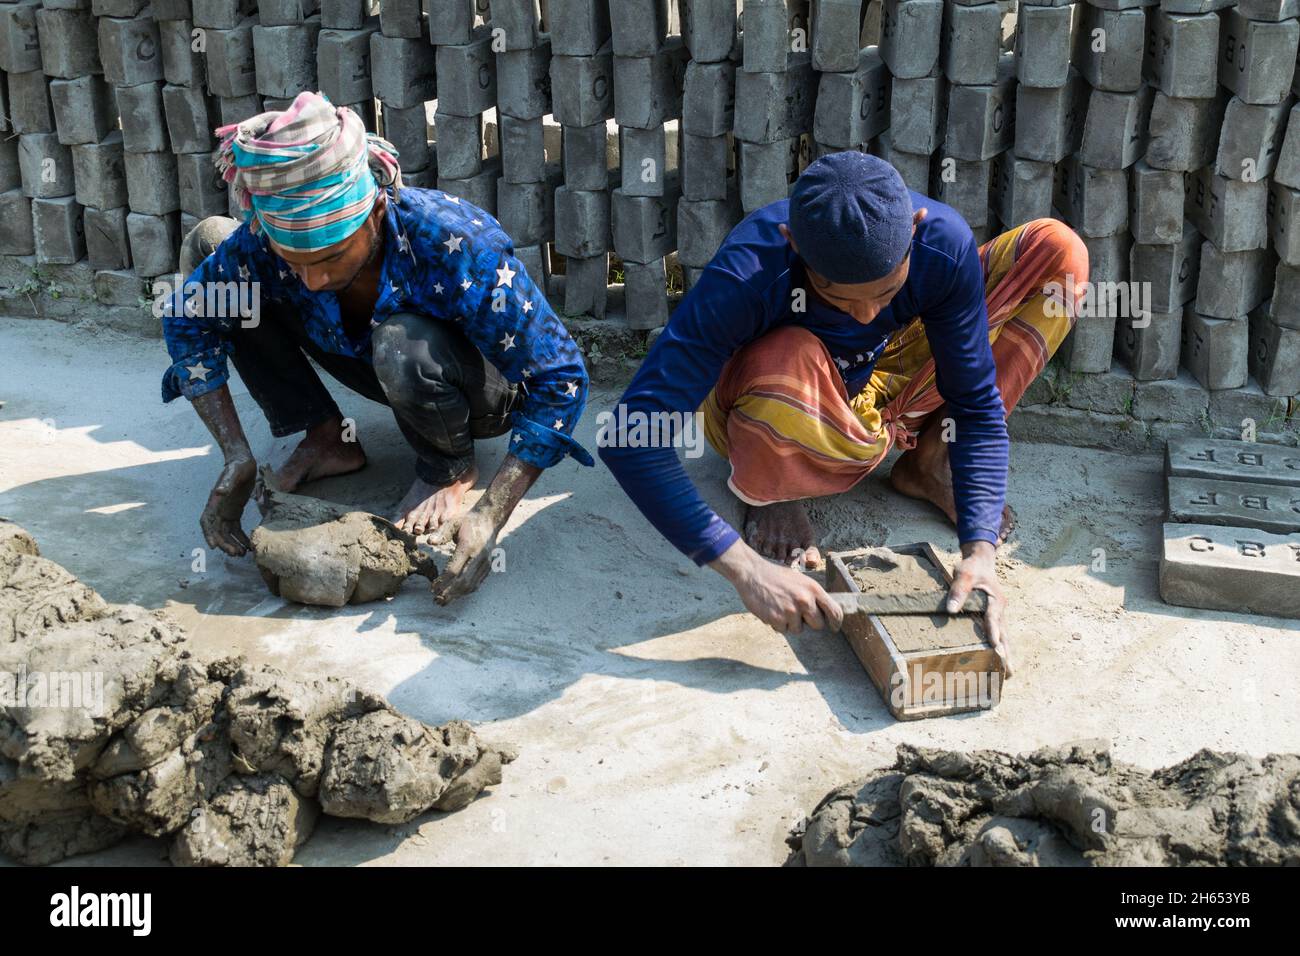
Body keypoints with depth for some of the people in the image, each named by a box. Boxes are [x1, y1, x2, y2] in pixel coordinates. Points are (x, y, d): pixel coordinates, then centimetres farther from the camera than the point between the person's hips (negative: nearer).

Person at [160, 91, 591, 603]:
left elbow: (560, 377, -34)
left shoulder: (457, 247, -38)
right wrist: (237, 459, -21)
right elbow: (187, 318, -11)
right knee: (207, 242, -9)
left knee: (402, 342, -41)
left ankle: (451, 469, -8)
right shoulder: (267, 239, -27)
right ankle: (327, 440, -1)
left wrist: (489, 516, -42)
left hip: (479, 390, -4)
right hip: (375, 368, 5)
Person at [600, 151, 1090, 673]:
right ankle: (767, 489, -8)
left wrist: (979, 549, -33)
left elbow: (976, 405, -20)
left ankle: (928, 465, -6)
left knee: (1057, 250, -15)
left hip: (880, 376, 4)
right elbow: (630, 439, -41)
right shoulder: (745, 275, -38)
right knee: (792, 359, -44)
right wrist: (745, 569, -46)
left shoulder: (945, 243, -29)